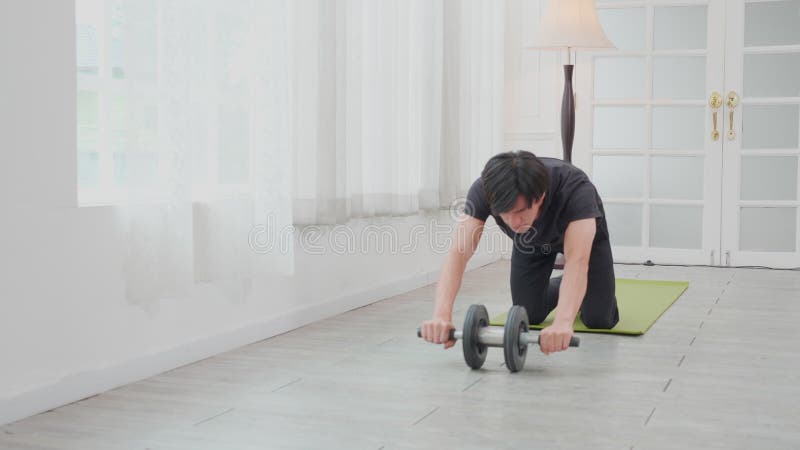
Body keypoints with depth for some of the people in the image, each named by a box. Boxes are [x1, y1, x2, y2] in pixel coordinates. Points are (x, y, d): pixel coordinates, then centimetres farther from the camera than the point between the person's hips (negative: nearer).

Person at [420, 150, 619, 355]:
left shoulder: (574, 188, -46)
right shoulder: (484, 190, -39)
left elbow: (577, 260, -57)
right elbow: (458, 253, -47)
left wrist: (563, 322, -73)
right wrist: (441, 315, -63)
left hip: (583, 230, -2)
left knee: (599, 319, -9)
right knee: (529, 316, -3)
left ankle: (582, 289, 26)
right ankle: (565, 288, 30)